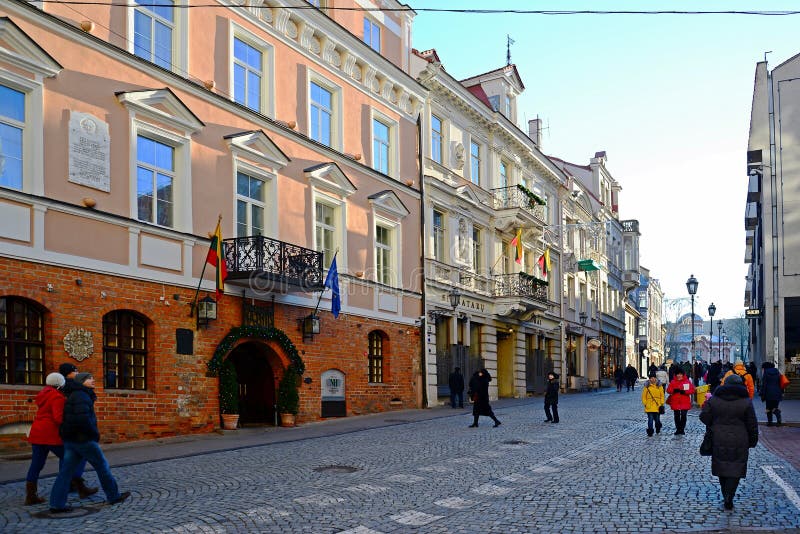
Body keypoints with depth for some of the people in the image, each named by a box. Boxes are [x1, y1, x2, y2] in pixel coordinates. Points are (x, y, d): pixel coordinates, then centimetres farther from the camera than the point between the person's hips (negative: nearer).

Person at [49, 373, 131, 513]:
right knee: (102, 466, 5)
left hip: (70, 439, 9)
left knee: (66, 470, 6)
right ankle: (114, 496, 16)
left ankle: (56, 504, 3)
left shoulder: (74, 395, 16)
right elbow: (83, 419, -26)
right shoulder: (81, 396, -15)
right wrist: (95, 434, -13)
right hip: (83, 439, -9)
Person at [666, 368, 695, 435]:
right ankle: (678, 429, 16)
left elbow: (692, 390, -4)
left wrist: (684, 391, -17)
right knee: (676, 416, 6)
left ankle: (682, 429, 10)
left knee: (683, 416, -1)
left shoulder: (687, 381, 1)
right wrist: (674, 390, -18)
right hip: (675, 402, 1)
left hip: (685, 402, -1)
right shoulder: (673, 382, 5)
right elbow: (668, 390, 0)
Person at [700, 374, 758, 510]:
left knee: (722, 468, 15)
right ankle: (728, 498, -6)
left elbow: (704, 418, -2)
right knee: (736, 469, 4)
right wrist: (753, 441, 10)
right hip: (739, 442, -2)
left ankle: (726, 497, 22)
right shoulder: (746, 402, -5)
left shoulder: (714, 400, -2)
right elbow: (752, 425, -1)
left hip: (719, 441, 2)